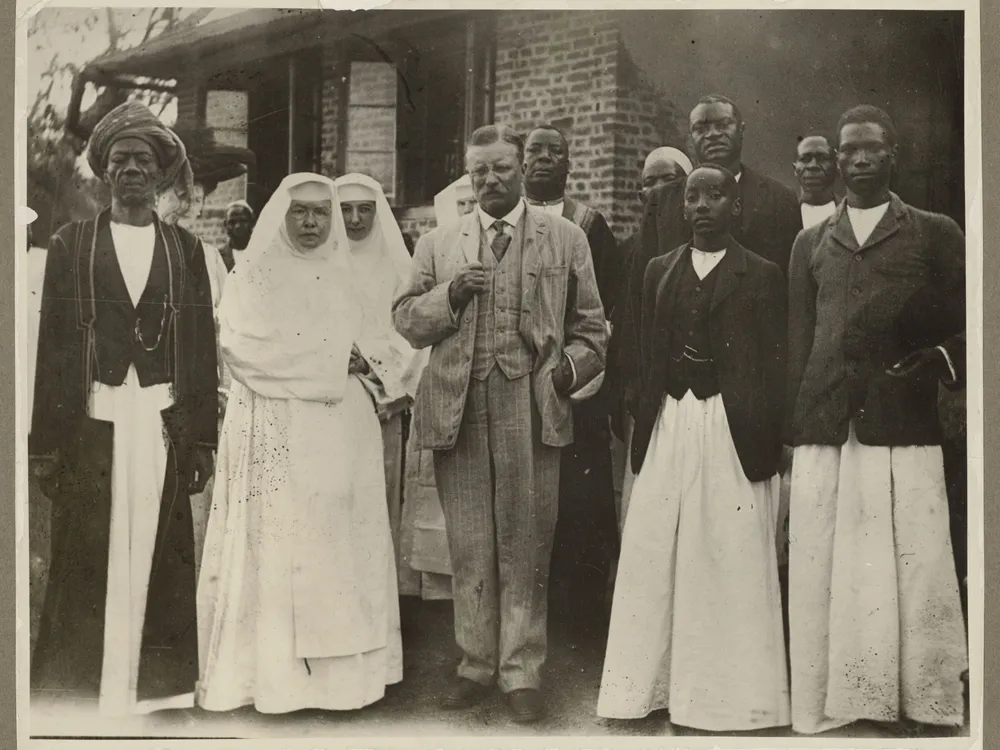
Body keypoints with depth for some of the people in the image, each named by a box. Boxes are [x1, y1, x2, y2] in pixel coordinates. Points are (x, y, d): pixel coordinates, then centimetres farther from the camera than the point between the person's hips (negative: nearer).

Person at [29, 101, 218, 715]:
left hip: (165, 426, 1)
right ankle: (81, 695, 15)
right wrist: (47, 443, -2)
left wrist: (203, 440, 2)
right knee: (87, 565, 2)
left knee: (161, 559, 3)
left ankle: (159, 691, 15)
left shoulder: (186, 248, 8)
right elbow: (53, 344, 3)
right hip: (92, 425, 0)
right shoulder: (71, 244, 6)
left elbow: (203, 345, 7)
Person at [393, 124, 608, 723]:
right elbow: (407, 322, 11)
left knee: (526, 549, 2)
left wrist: (573, 365, -7)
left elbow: (590, 325, 10)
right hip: (457, 411, 2)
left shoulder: (565, 238, 10)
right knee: (469, 550, 9)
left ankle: (522, 671, 13)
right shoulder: (438, 244, 14)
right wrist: (449, 296, -6)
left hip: (532, 410, -2)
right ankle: (477, 665, 21)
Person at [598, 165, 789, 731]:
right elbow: (648, 357, 13)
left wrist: (771, 442, -5)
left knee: (732, 559, 0)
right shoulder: (660, 272, 13)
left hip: (735, 430, -3)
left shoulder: (763, 276, 2)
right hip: (668, 426, 4)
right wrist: (642, 421, 5)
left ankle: (734, 694, 13)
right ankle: (652, 684, 15)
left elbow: (776, 367, 1)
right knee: (654, 554, 3)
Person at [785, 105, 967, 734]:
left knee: (914, 576, -3)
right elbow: (798, 343, 17)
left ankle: (926, 706, 9)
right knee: (825, 577, 0)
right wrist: (794, 424, 8)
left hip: (904, 430, -2)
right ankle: (830, 707, 9)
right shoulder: (811, 243, 20)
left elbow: (966, 327, 9)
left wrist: (943, 359, -12)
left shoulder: (936, 234, 12)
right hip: (824, 433, 2)